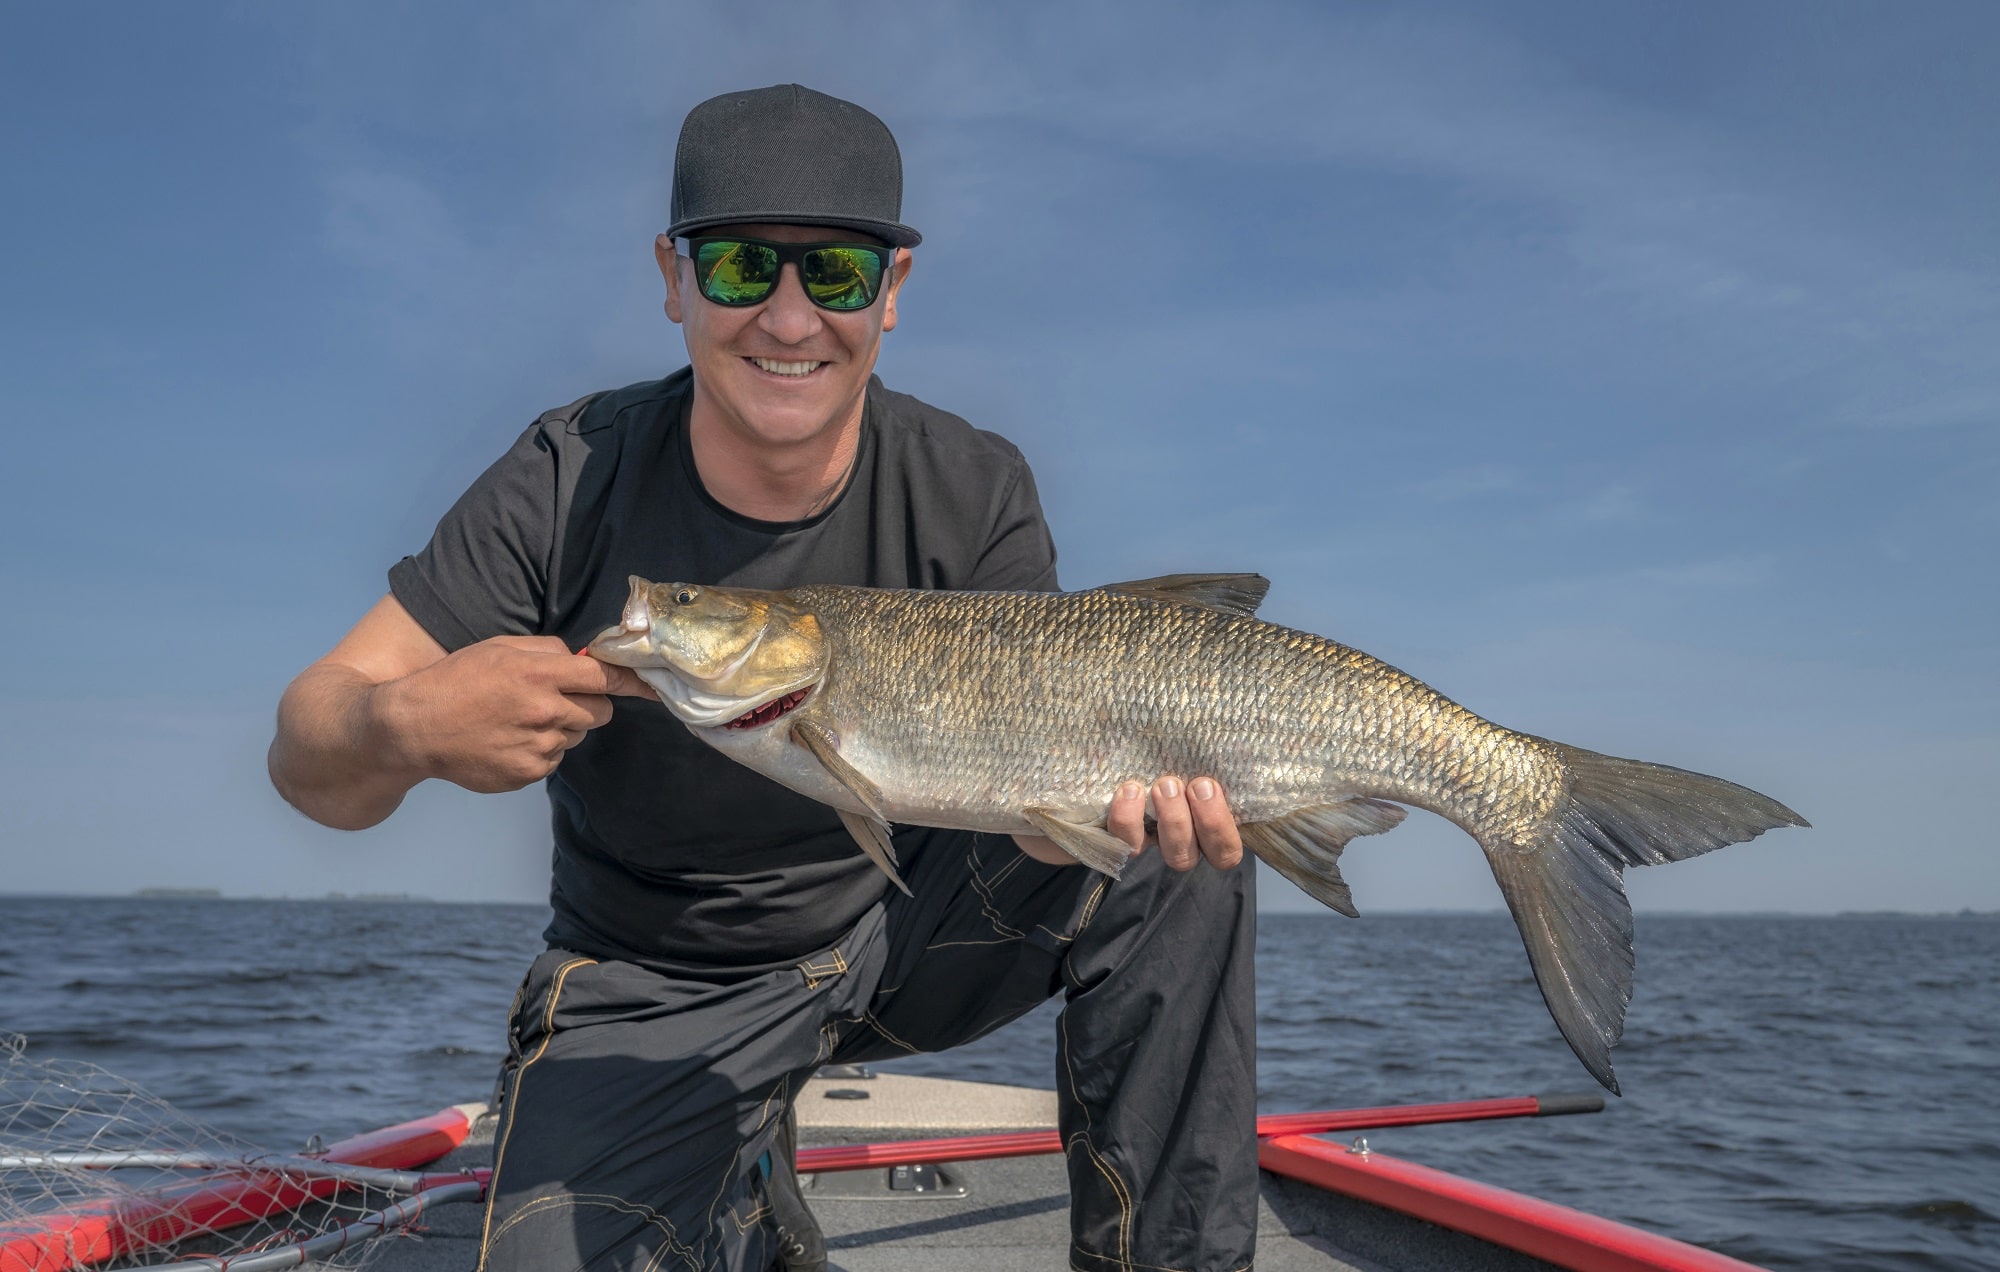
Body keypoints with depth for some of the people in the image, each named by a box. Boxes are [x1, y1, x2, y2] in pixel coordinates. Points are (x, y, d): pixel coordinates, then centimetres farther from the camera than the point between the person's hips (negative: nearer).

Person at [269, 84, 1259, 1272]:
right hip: (654, 988, -1)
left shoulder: (974, 494, -14)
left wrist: (1127, 793, -45)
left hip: (906, 923, 1)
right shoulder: (576, 479, -17)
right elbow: (307, 753, -16)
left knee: (1184, 866, -21)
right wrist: (409, 725, -41)